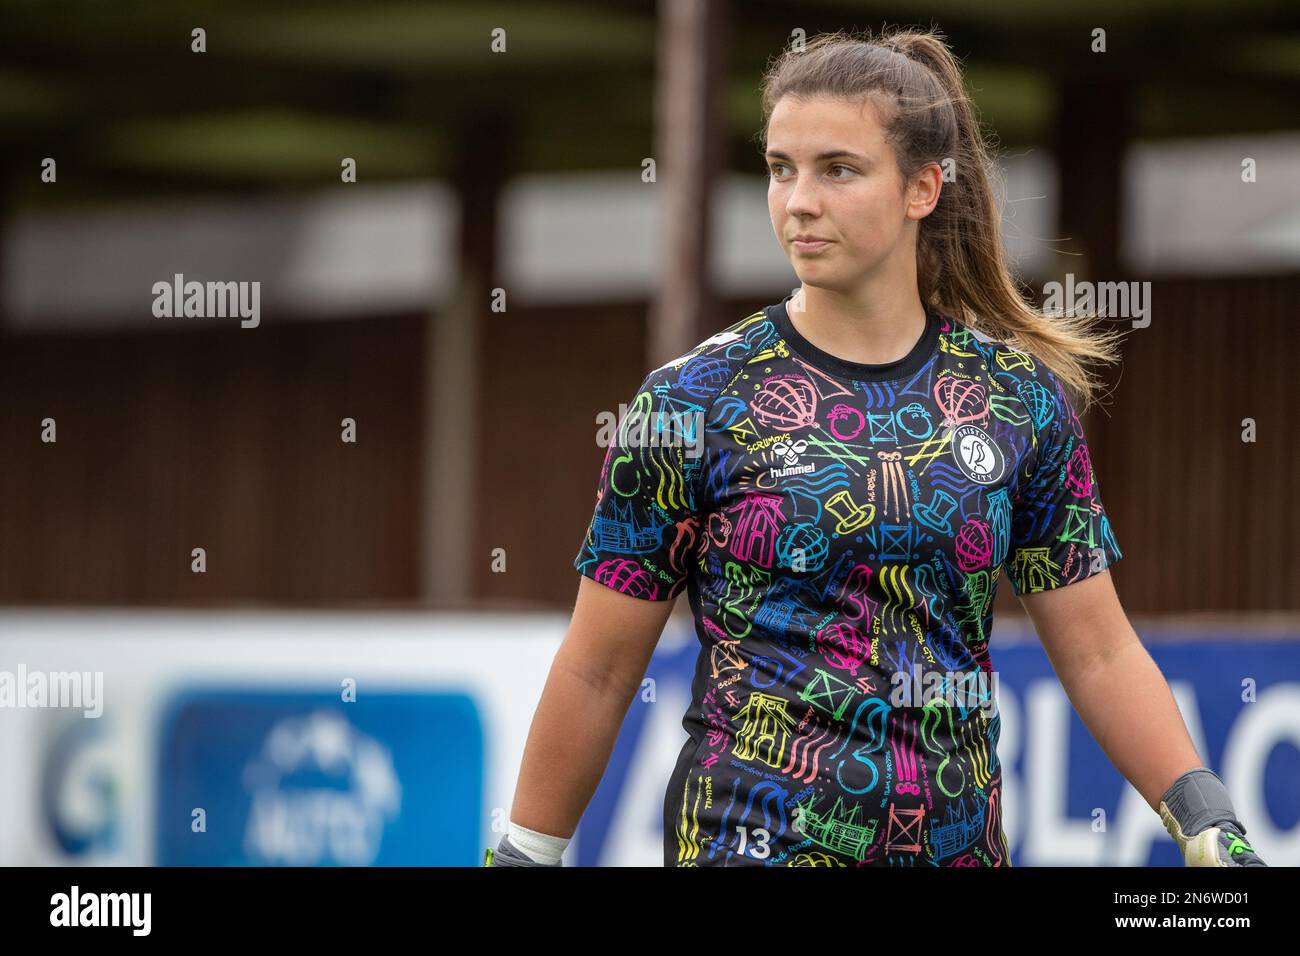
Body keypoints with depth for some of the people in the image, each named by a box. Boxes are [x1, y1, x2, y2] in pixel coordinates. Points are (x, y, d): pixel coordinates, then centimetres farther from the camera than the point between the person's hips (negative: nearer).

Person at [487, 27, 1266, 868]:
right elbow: (597, 673, 1)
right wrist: (524, 854, 2)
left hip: (959, 838, 3)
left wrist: (1214, 829, -2)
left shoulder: (1022, 397, 4)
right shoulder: (693, 401, -4)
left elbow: (1100, 656, 6)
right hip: (749, 837, -3)